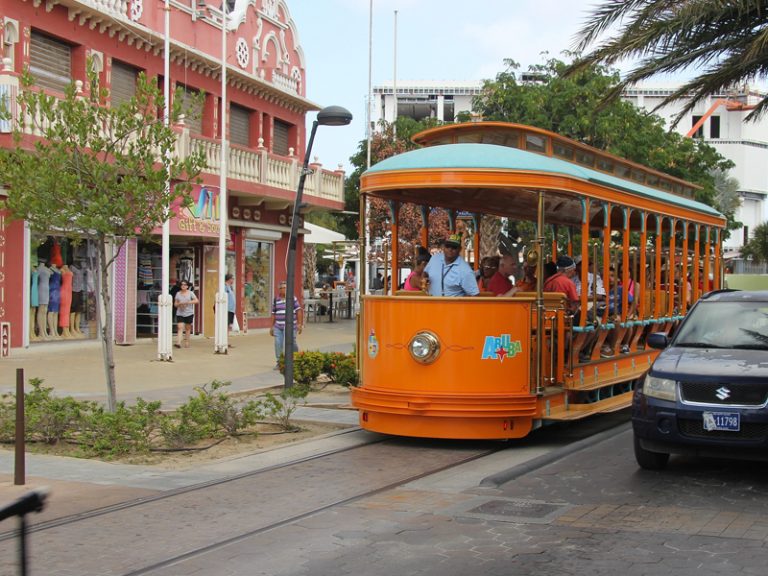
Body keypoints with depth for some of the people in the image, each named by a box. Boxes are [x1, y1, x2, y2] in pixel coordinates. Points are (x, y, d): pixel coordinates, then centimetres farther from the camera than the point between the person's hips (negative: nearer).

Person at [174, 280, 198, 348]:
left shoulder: (190, 293, 2)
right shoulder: (178, 293, 7)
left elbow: (197, 301, -5)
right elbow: (175, 304, 8)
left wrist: (188, 302, -16)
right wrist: (179, 303, -13)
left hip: (189, 313, 0)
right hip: (180, 313, 0)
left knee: (188, 328, 8)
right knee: (180, 328, -12)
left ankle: (186, 343, 18)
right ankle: (178, 343, -22)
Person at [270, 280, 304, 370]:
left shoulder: (293, 298, 1)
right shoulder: (276, 300, 9)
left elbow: (299, 311, 1)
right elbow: (273, 314, 14)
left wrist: (300, 324, -4)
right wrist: (272, 327, 14)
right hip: (278, 327, 3)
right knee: (278, 344, -1)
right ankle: (279, 362, 10)